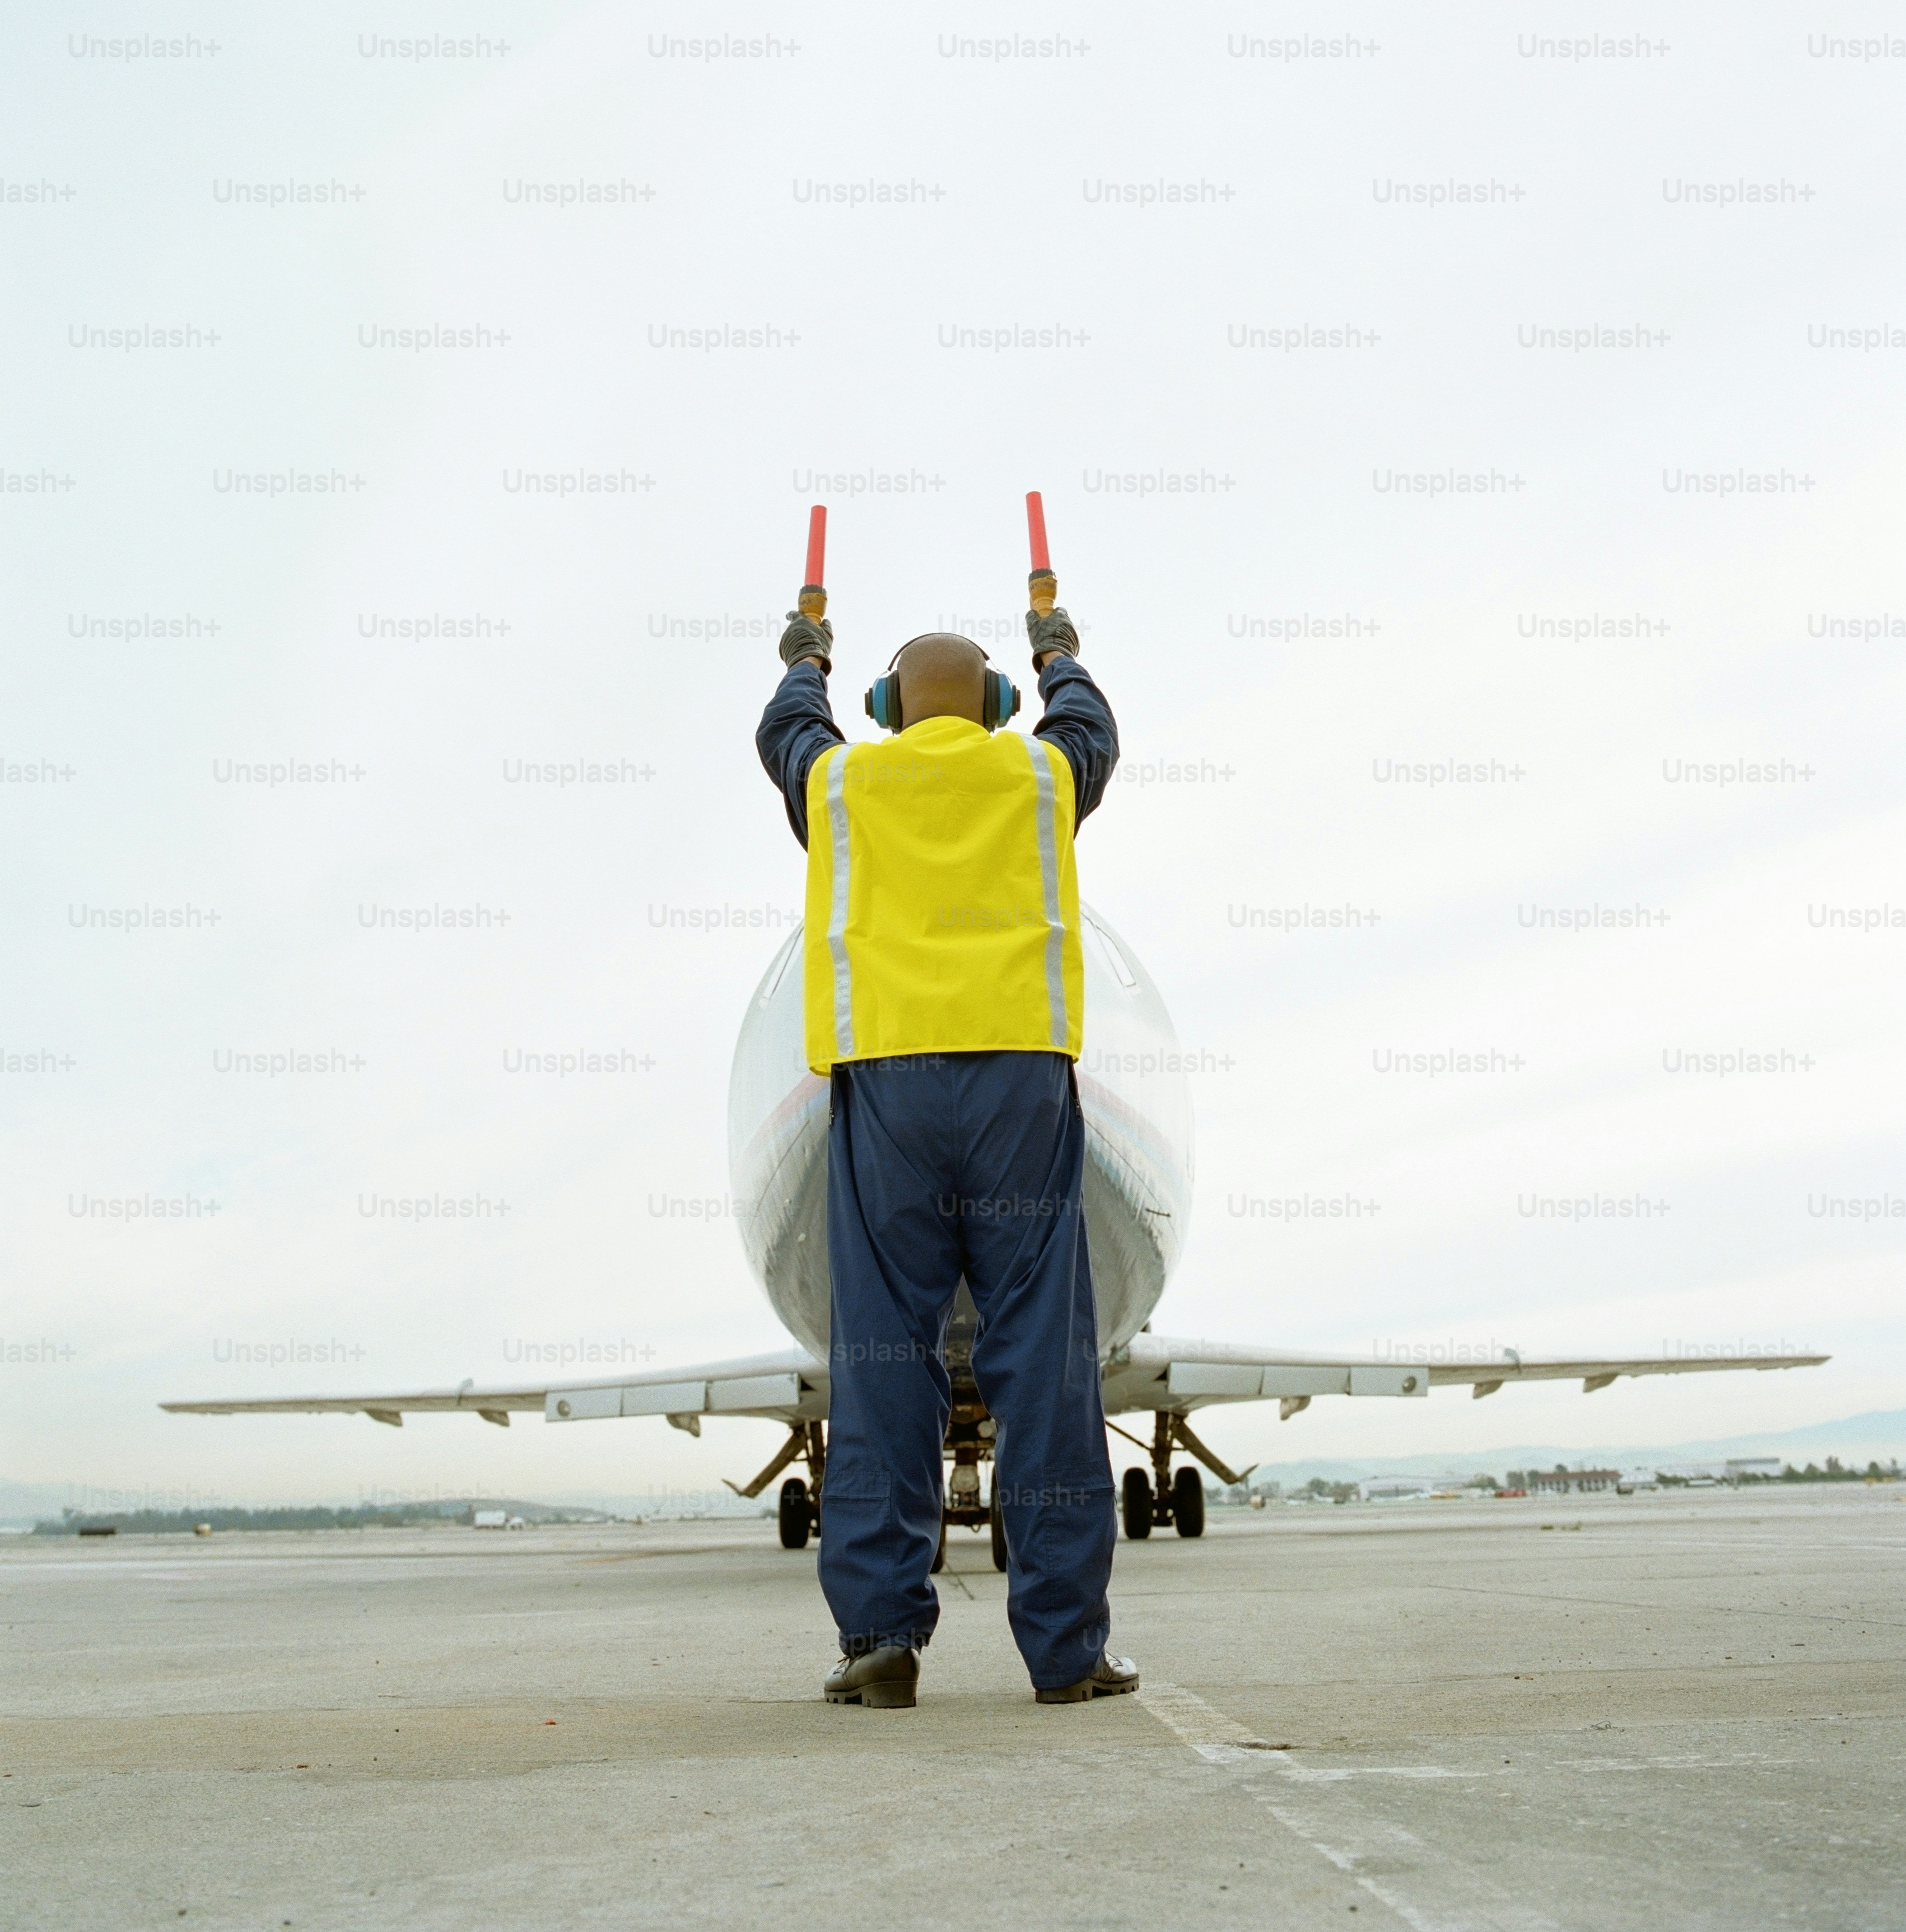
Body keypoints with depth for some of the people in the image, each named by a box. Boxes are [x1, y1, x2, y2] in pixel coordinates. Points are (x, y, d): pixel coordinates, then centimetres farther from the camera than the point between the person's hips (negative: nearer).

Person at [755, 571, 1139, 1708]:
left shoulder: (843, 782, 15)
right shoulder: (1038, 772, 15)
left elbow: (785, 734, 38)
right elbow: (1092, 729, 38)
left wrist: (807, 663, 59)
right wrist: (1060, 654, 58)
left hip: (883, 1080, 1)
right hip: (1020, 1073, 0)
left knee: (883, 1350, 2)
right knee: (1043, 1351, -1)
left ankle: (881, 1632, 0)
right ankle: (1067, 1645, 2)